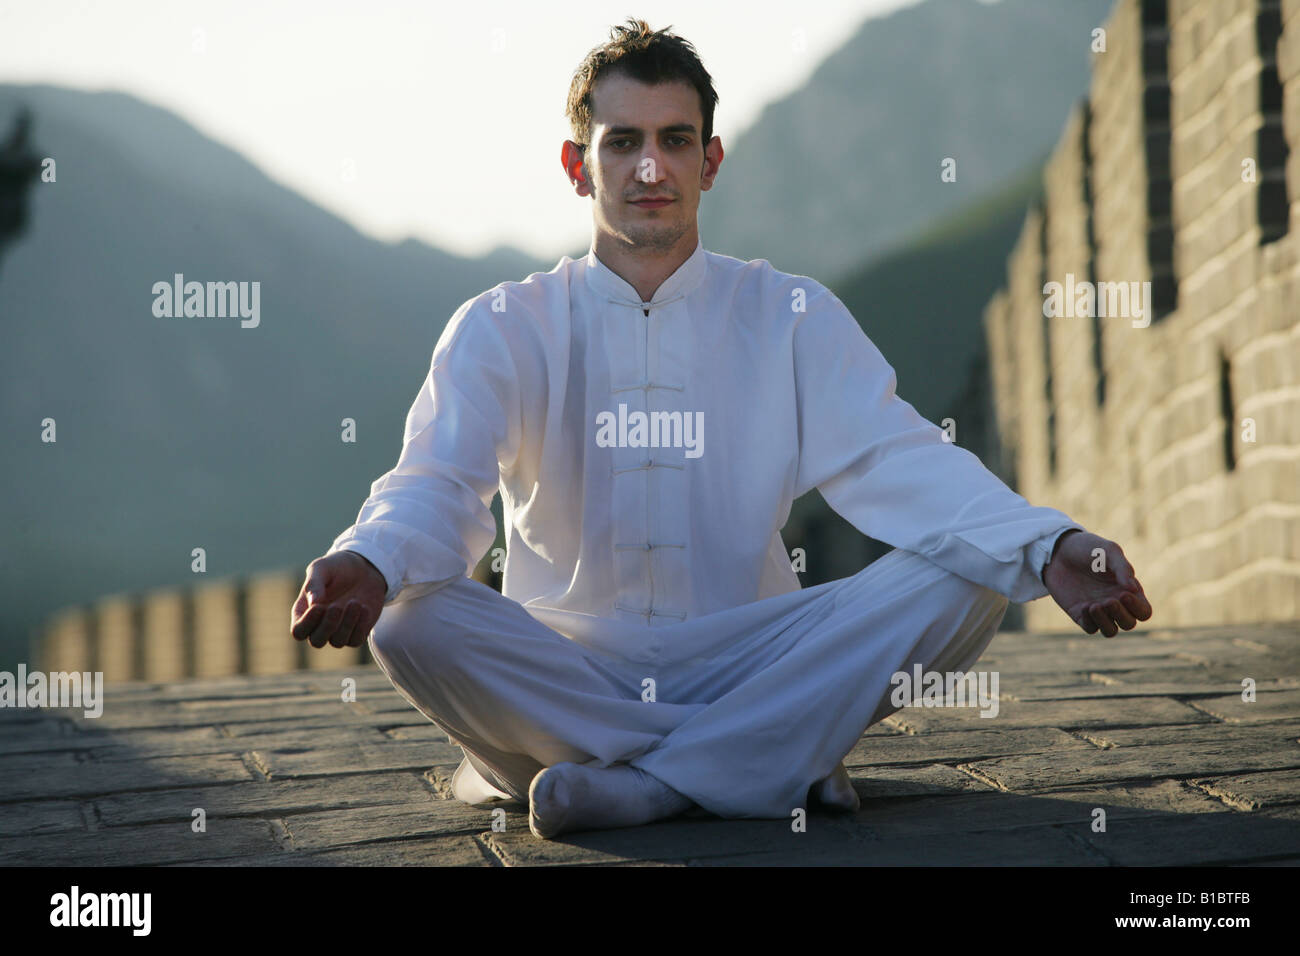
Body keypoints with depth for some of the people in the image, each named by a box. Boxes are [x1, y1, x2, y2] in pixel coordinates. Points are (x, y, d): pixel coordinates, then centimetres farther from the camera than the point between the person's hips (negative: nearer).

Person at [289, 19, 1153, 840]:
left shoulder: (793, 318, 8)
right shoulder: (503, 329, 5)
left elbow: (895, 461, -6)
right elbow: (439, 481, -11)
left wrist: (1048, 548, -26)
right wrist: (367, 562, -37)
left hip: (747, 661, 1)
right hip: (563, 671, -1)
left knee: (960, 581, -22)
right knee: (411, 619, -31)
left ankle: (630, 782, -24)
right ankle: (781, 762, -24)